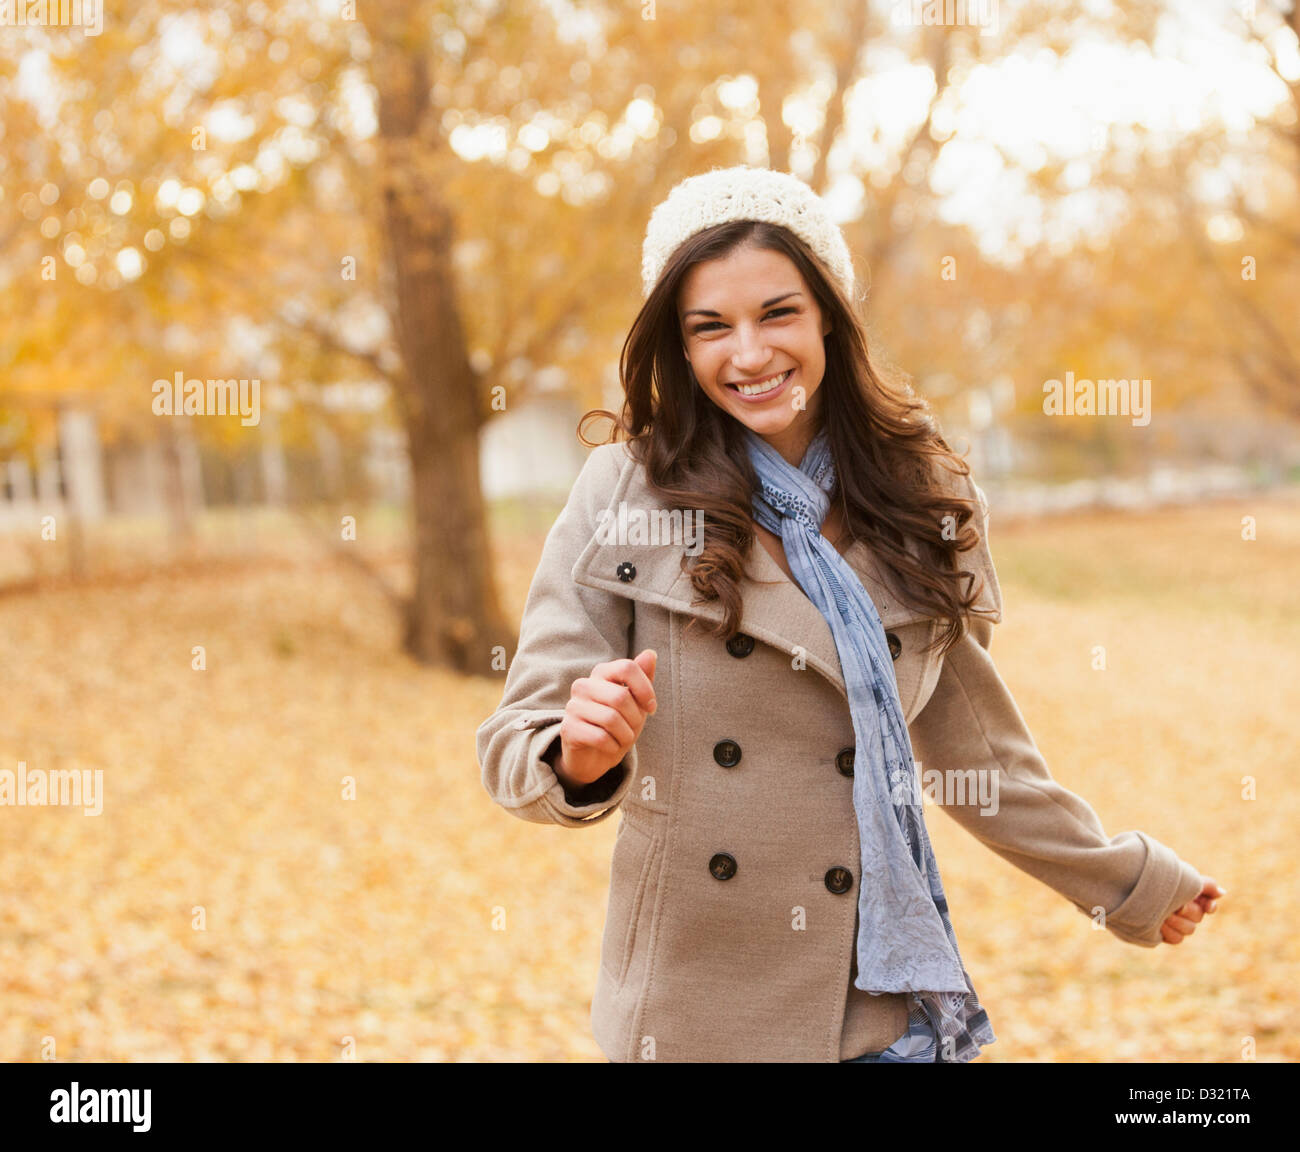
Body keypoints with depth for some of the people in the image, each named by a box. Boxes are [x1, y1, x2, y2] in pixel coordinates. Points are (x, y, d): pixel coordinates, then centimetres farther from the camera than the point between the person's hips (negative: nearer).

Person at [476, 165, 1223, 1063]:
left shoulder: (923, 501, 2)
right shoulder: (625, 491, -7)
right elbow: (520, 745, -7)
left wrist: (1126, 883, 23)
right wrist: (580, 755, -29)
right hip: (689, 1012, -2)